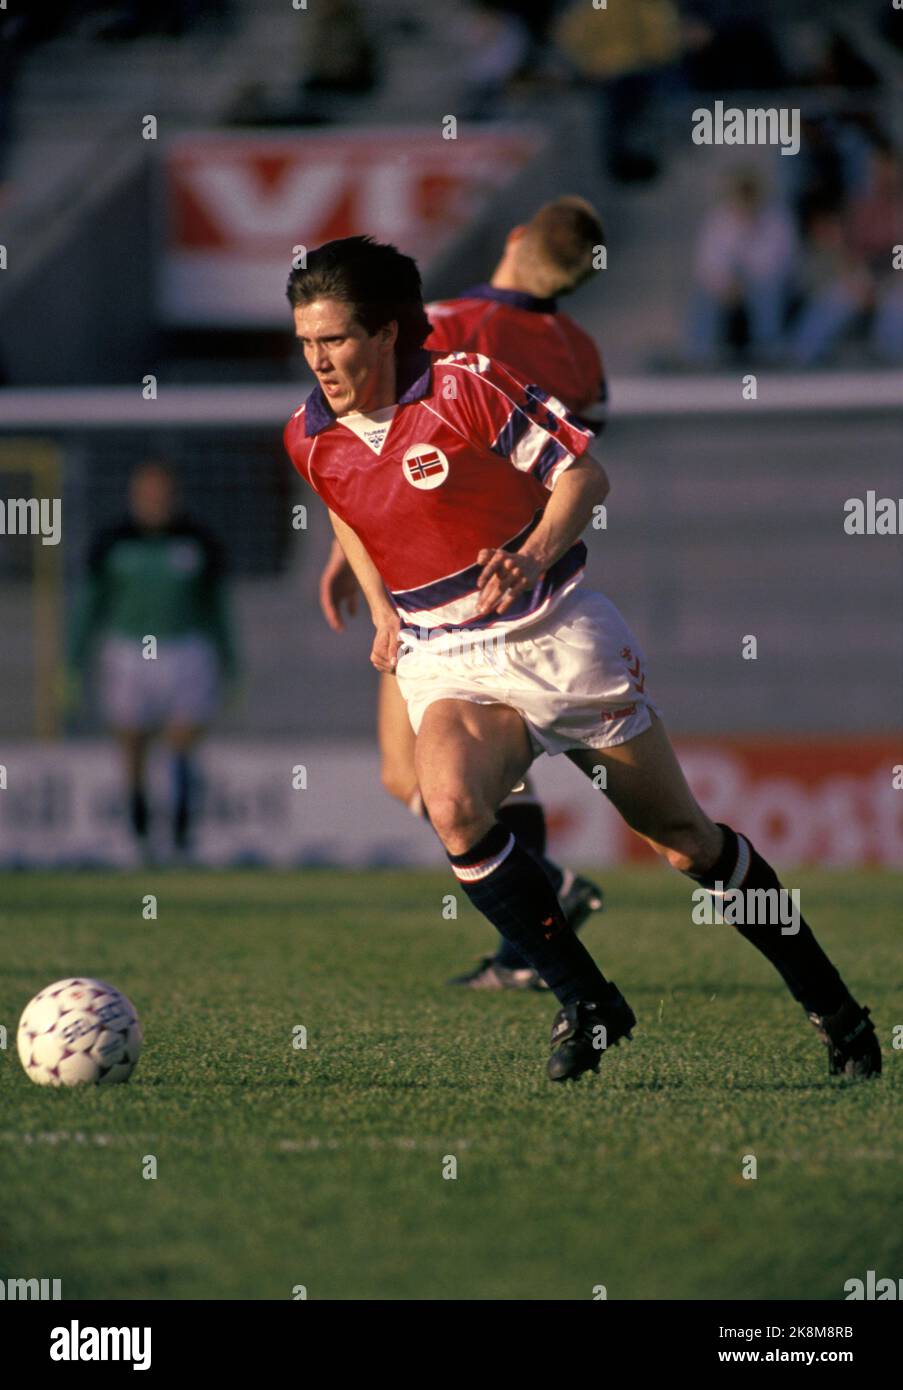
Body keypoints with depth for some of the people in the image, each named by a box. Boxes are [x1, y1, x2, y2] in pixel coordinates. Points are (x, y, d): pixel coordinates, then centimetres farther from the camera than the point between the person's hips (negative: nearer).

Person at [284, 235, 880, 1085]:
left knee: (681, 837, 6)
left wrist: (532, 555, -24)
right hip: (443, 660, 3)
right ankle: (585, 1003, -15)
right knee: (451, 805, -30)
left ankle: (833, 1007, 23)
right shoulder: (309, 438, 0)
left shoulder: (466, 387, -14)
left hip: (555, 638, -3)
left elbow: (582, 473, -9)